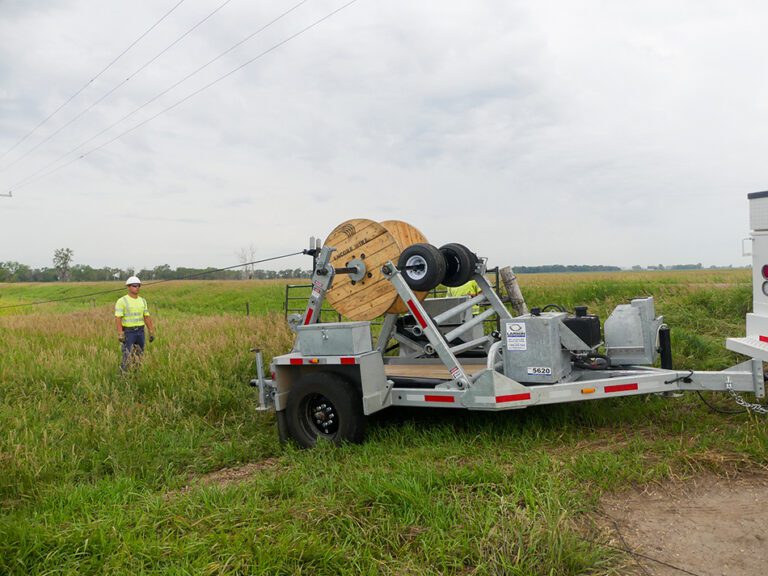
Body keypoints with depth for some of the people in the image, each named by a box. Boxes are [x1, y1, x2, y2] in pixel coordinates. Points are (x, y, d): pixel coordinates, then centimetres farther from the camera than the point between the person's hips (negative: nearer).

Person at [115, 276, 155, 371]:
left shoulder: (142, 301, 7)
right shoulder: (121, 301, -11)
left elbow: (147, 317, 9)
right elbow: (117, 318, -15)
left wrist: (152, 332, 6)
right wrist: (120, 334, -22)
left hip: (140, 332, 5)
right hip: (128, 332, -5)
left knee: (139, 356, 8)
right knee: (127, 358, -7)